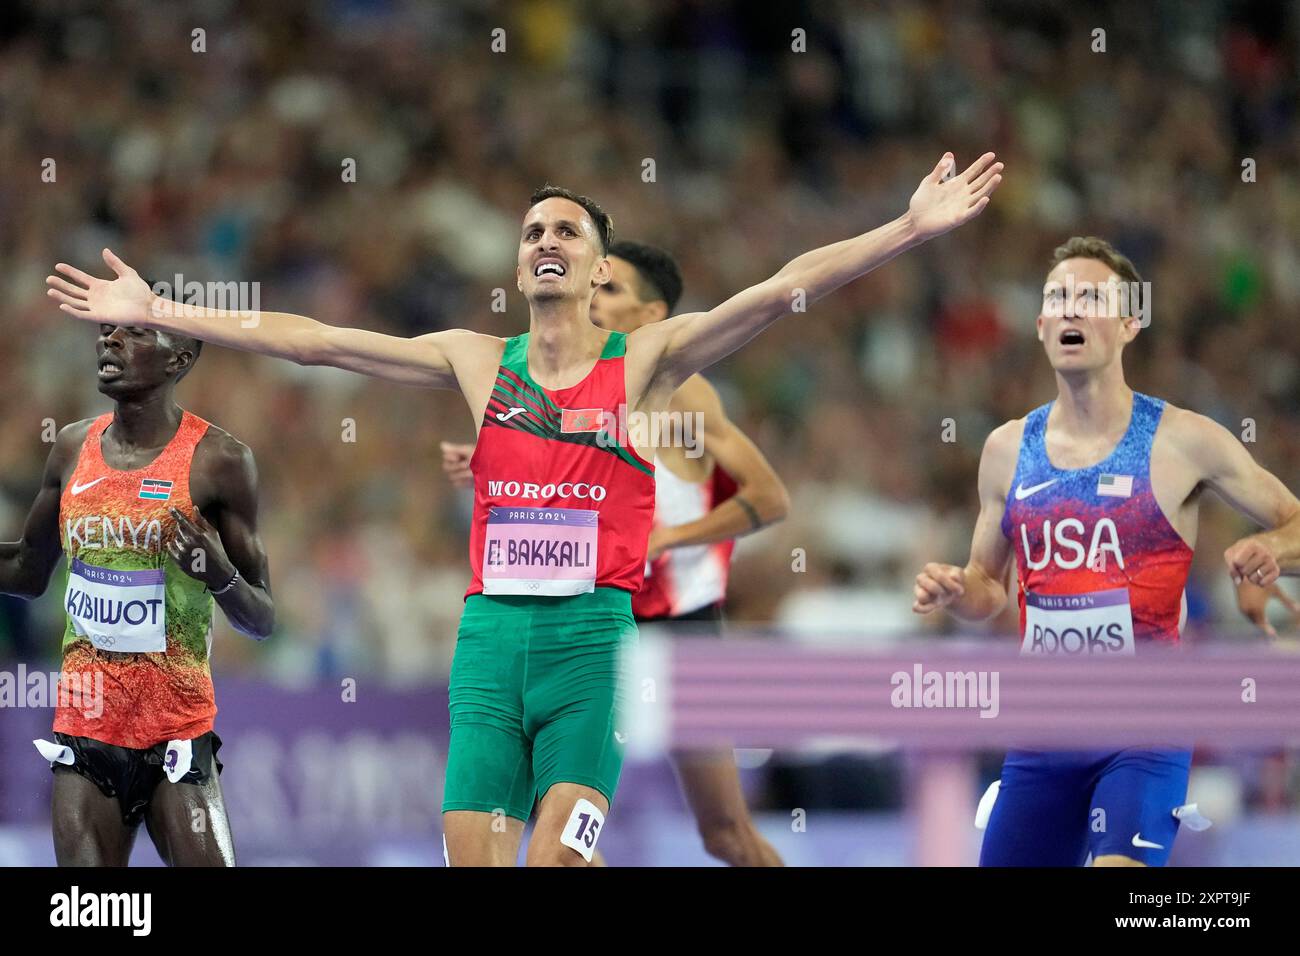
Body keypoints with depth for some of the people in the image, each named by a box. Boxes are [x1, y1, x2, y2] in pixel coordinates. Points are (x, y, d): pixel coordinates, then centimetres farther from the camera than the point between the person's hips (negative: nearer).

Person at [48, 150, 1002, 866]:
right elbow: (310, 339, 12)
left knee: (557, 859, -15)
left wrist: (912, 228, -17)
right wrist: (156, 313, 12)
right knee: (473, 860, -1)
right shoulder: (476, 361, 12)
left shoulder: (644, 362, 3)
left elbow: (781, 291, -7)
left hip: (593, 637, -3)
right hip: (491, 632, 3)